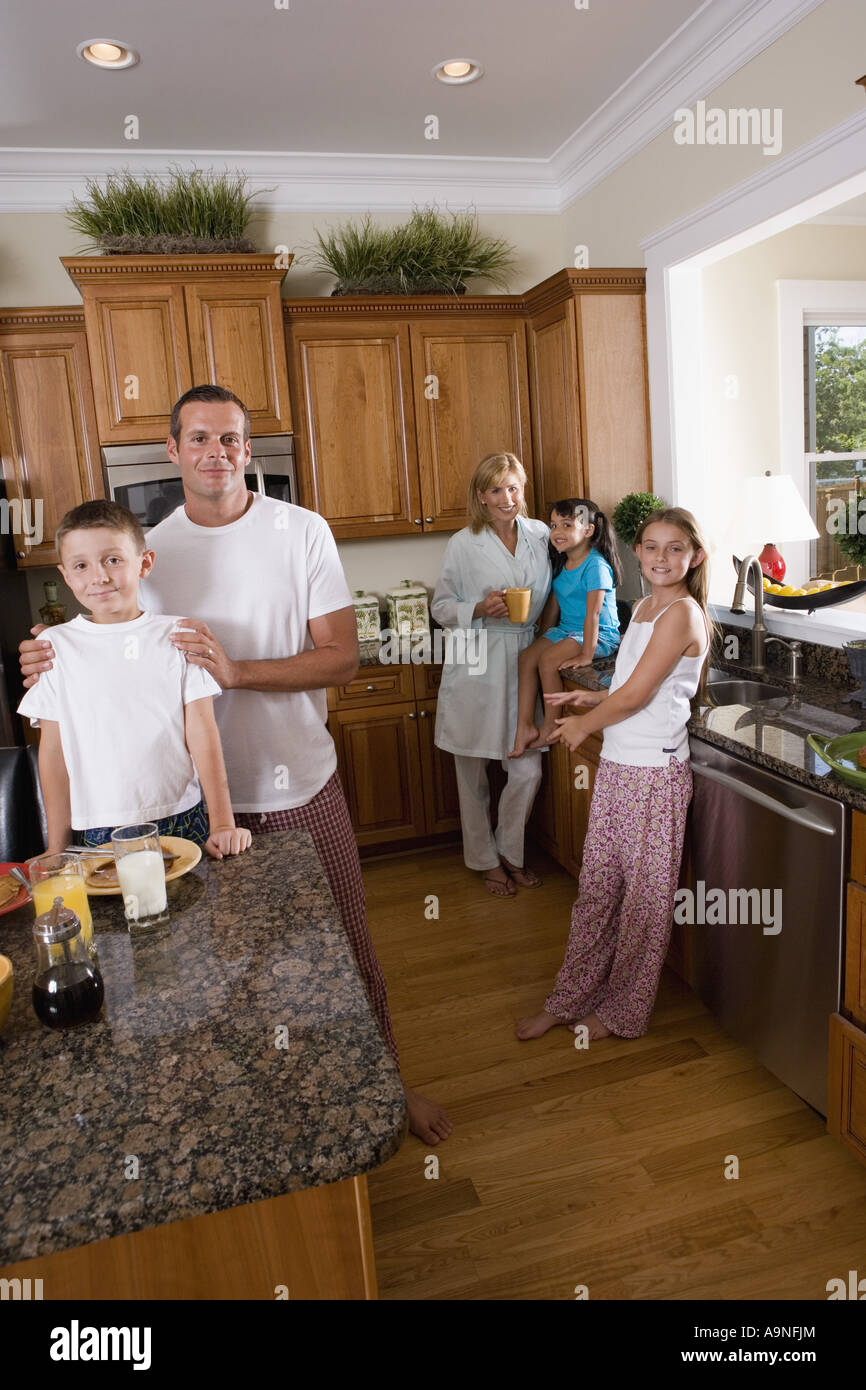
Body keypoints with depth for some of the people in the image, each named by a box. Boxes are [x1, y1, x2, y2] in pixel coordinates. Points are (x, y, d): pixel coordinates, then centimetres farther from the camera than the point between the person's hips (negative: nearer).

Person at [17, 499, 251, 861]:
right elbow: (54, 751, 3)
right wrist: (57, 849, 4)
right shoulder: (56, 646, 0)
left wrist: (223, 823, -9)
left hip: (182, 821, 0)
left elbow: (203, 735, -3)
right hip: (96, 833, 1)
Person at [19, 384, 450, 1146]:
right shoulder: (150, 550, 0)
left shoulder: (304, 532, -7)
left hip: (303, 787, -1)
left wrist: (238, 671, -25)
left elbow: (342, 657, -12)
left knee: (347, 949, 12)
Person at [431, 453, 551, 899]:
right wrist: (480, 609, -16)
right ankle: (485, 860, 27)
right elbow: (441, 606, 1)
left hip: (521, 665, 3)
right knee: (473, 775, 7)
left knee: (527, 771, 3)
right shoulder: (463, 544, -4)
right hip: (475, 667, -3)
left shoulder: (540, 535, 7)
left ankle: (509, 851, 28)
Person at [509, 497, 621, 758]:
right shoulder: (561, 564, 9)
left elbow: (593, 612, -23)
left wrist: (587, 654, -26)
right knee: (526, 657, -11)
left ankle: (551, 726, -12)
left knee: (547, 660, -27)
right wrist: (544, 635, 15)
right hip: (566, 629, 8)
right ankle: (524, 727, -13)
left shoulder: (595, 565, -18)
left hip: (599, 634, -8)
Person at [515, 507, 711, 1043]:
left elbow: (634, 697, -19)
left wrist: (584, 724, -4)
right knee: (597, 887, 14)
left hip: (655, 773, -8)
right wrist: (594, 698, 6)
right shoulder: (645, 607, 12)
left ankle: (625, 1012, 24)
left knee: (645, 896, 8)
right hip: (616, 766, 8)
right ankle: (570, 999, 27)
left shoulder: (681, 614, -16)